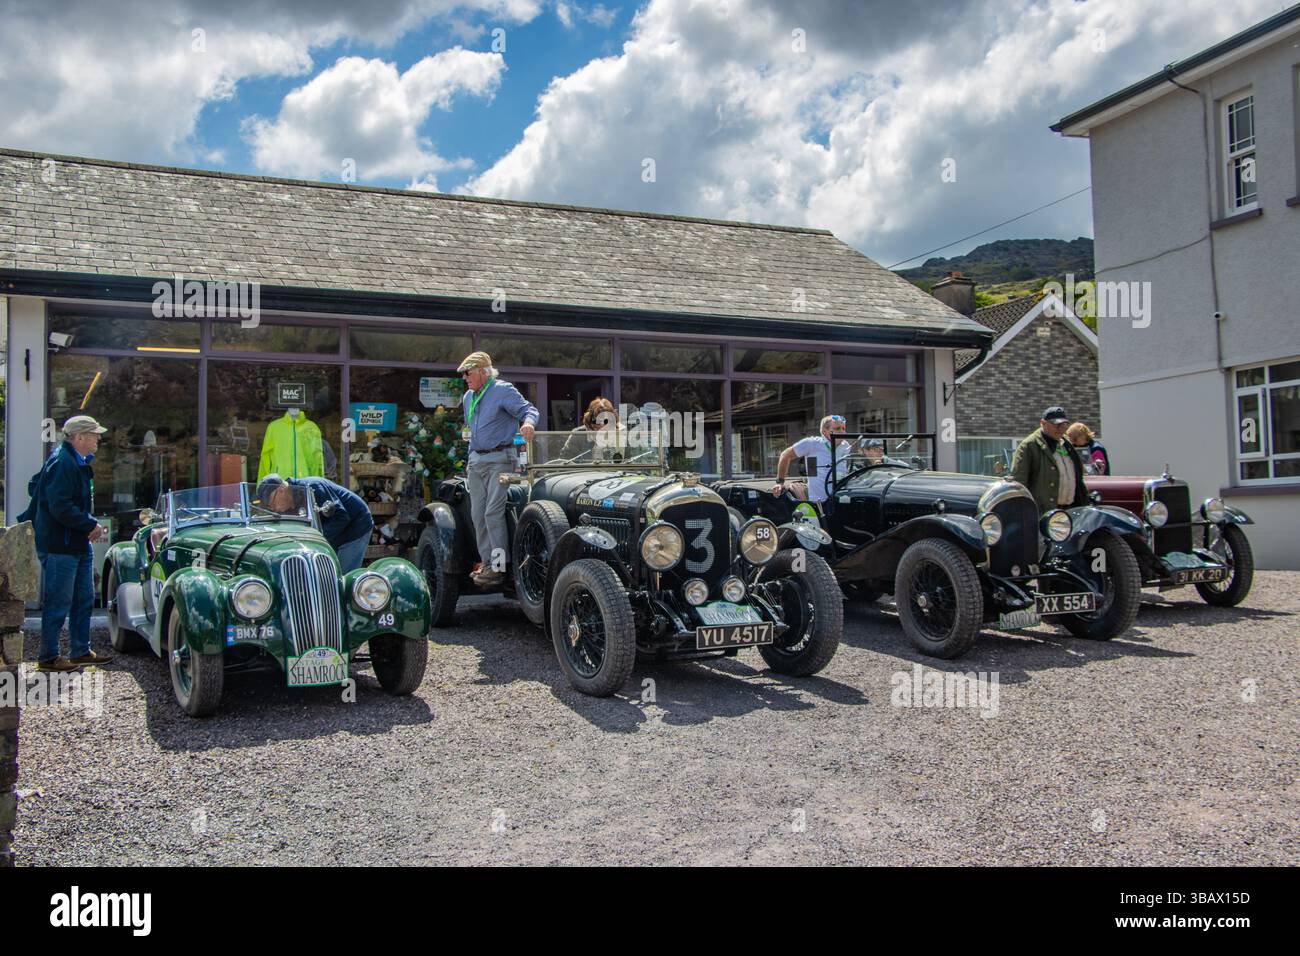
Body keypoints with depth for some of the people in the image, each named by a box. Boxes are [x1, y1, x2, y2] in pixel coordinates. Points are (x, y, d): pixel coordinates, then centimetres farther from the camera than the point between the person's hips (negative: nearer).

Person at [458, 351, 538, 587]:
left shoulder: (503, 390, -6)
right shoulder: (468, 397, 17)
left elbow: (529, 409, -11)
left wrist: (528, 422, -35)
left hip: (499, 459, -8)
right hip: (475, 460, 8)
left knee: (493, 512, -14)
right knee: (478, 514, 6)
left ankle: (499, 566, -11)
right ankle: (486, 561, 13)